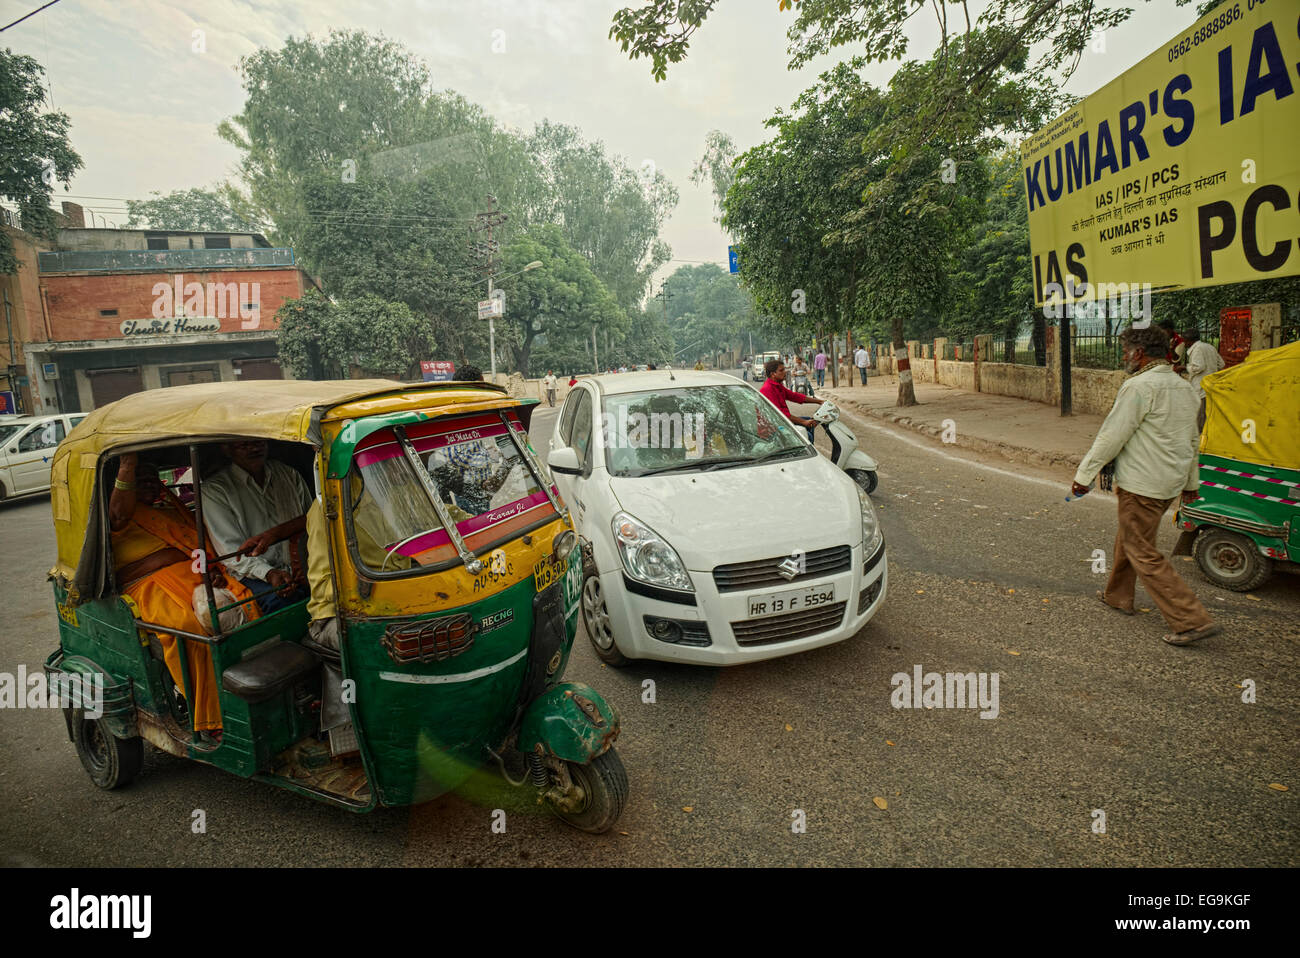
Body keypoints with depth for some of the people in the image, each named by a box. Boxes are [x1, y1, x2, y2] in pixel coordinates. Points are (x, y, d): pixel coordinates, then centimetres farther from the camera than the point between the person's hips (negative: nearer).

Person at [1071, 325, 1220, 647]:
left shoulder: (1140, 386, -17)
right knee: (1128, 537, 24)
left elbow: (1111, 436, -18)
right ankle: (1117, 595, 38)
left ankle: (1193, 621, -4)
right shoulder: (1184, 387, 12)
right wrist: (1190, 483, 29)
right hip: (1171, 482, 10)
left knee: (1144, 554, -3)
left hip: (1142, 483, -9)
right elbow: (1192, 440, 20)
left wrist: (1083, 475, -9)